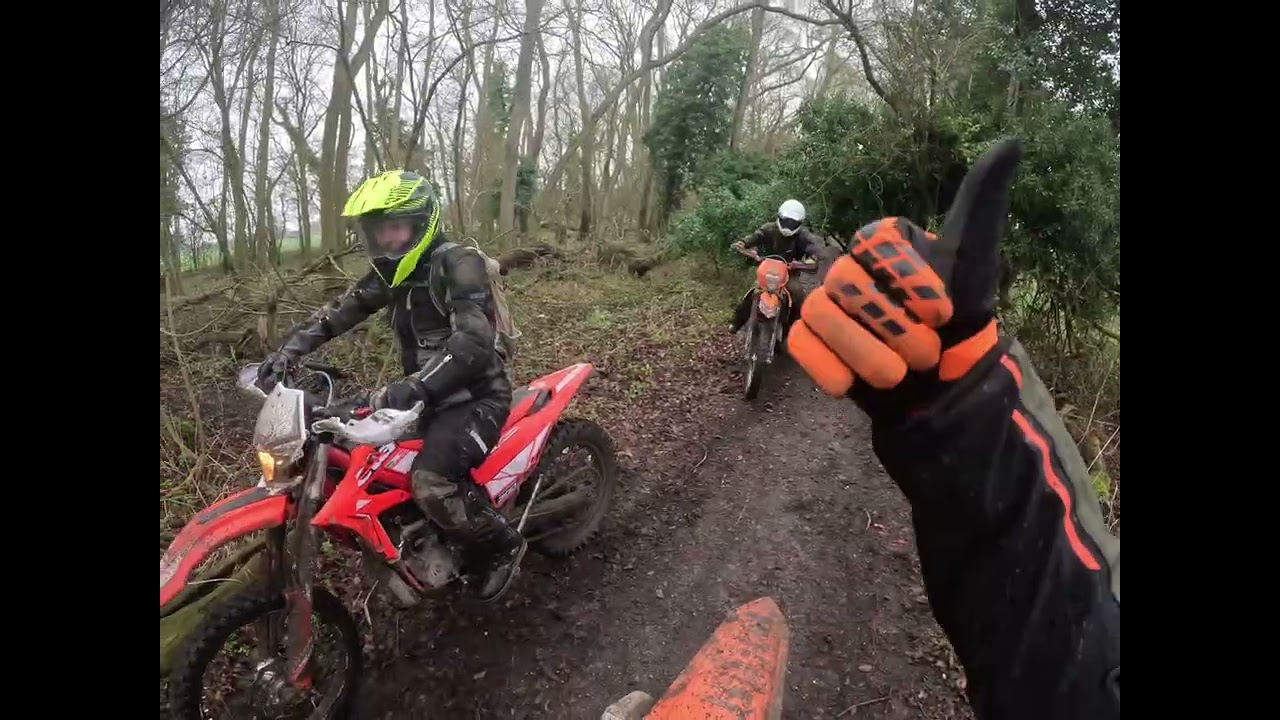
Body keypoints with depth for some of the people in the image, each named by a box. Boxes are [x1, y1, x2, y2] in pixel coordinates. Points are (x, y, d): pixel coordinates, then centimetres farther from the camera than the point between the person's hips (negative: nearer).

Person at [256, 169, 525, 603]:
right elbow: (340, 312, 8)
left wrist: (411, 389, -45)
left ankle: (503, 545, -3)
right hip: (428, 395, 9)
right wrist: (287, 352, -7)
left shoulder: (458, 264, -19)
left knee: (431, 482, -30)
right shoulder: (392, 270, 7)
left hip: (476, 396, -9)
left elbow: (474, 342, -34)